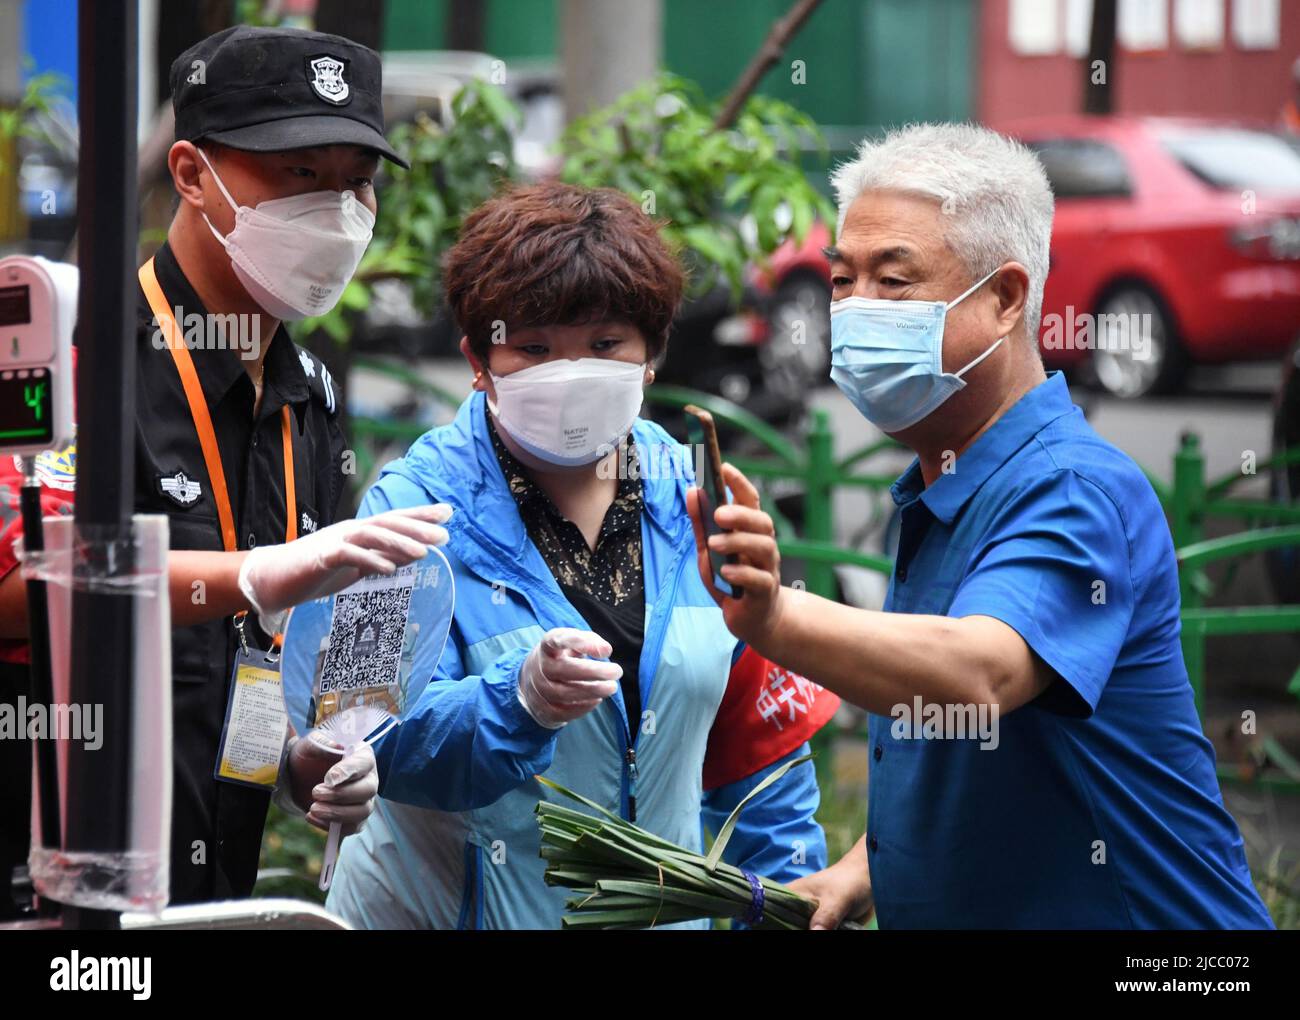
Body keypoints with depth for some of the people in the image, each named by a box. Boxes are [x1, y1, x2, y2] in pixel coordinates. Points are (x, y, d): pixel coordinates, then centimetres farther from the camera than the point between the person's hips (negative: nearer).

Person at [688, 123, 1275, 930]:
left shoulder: (1076, 491, -15)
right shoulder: (934, 498, 14)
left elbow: (975, 675, -33)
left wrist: (771, 618, -46)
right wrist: (866, 868, 11)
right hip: (944, 915, 7)